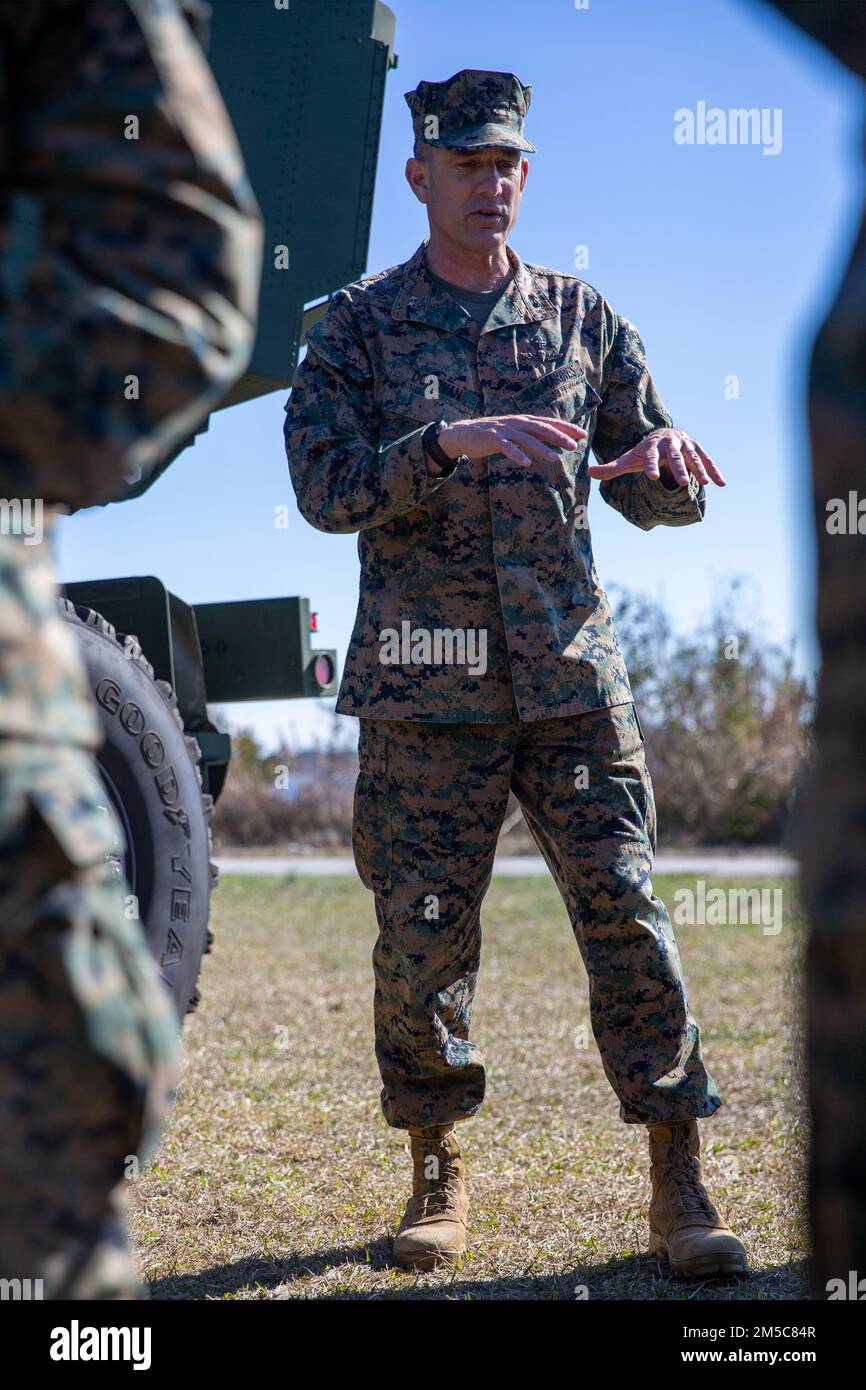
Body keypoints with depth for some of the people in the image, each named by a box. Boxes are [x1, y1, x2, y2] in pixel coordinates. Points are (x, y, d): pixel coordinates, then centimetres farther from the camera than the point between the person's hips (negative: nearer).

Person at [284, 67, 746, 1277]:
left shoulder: (582, 319, 12)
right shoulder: (359, 326, 6)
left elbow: (657, 501, 13)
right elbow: (326, 486, -6)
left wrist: (665, 457, -11)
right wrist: (451, 443, -21)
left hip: (572, 672, 1)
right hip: (425, 686, -1)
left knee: (624, 909, -6)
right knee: (422, 931, 0)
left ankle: (680, 1187, 1)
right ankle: (438, 1177, 17)